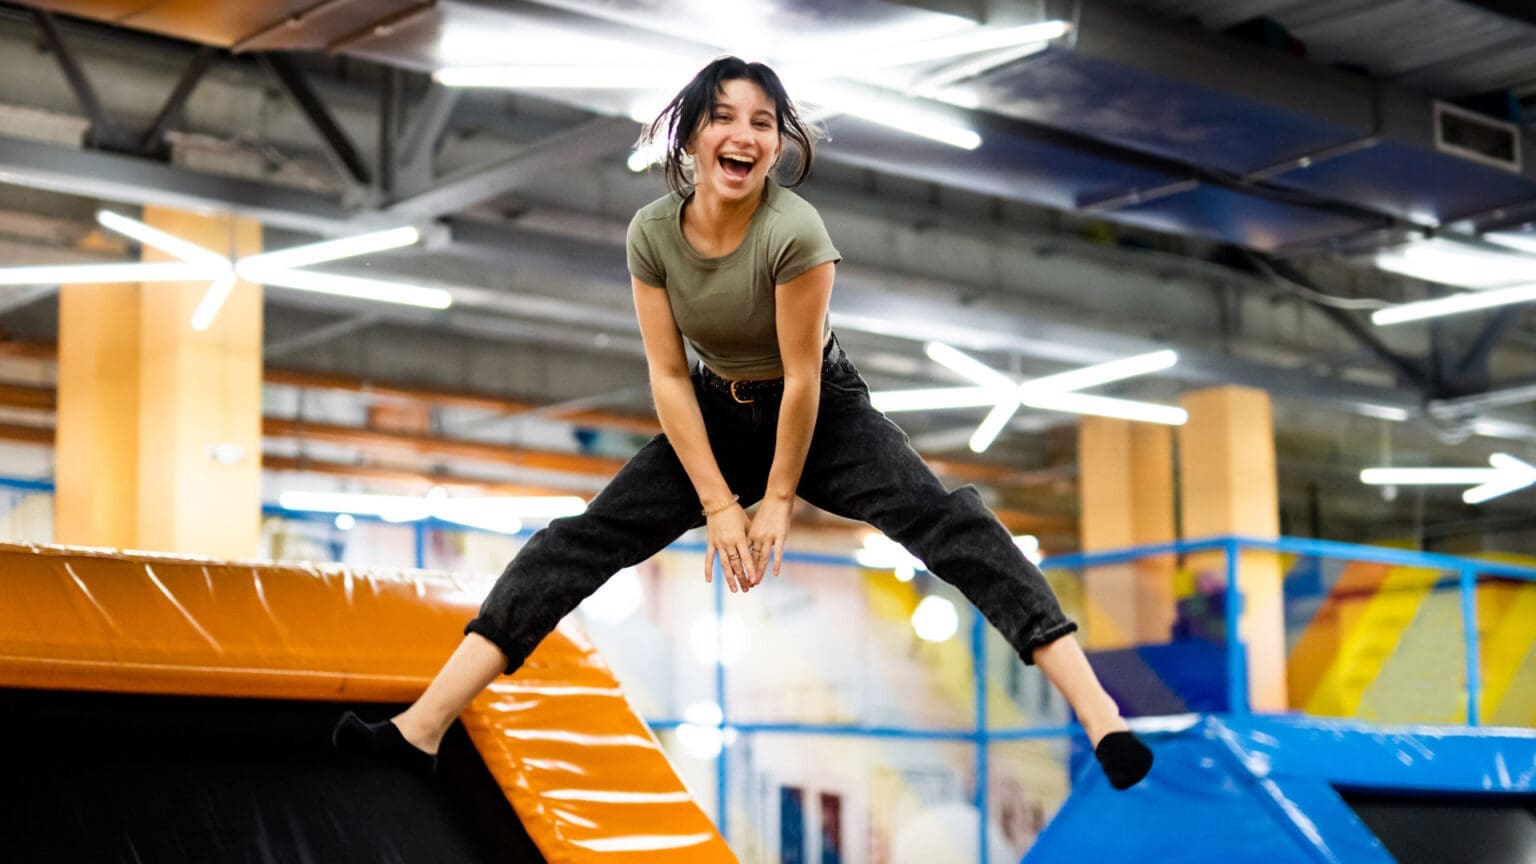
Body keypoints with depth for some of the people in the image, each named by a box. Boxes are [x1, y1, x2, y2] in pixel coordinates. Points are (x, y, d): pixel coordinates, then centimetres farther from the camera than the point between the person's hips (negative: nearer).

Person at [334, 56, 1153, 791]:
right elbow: (668, 375, -12)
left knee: (945, 520, -27)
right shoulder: (651, 233, -16)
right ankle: (422, 727, -14)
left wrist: (780, 498, -15)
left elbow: (801, 377, -22)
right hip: (715, 414, 4)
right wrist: (718, 503, -14)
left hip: (823, 409, -4)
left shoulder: (794, 231, -28)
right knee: (582, 539, -9)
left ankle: (1094, 707, -37)